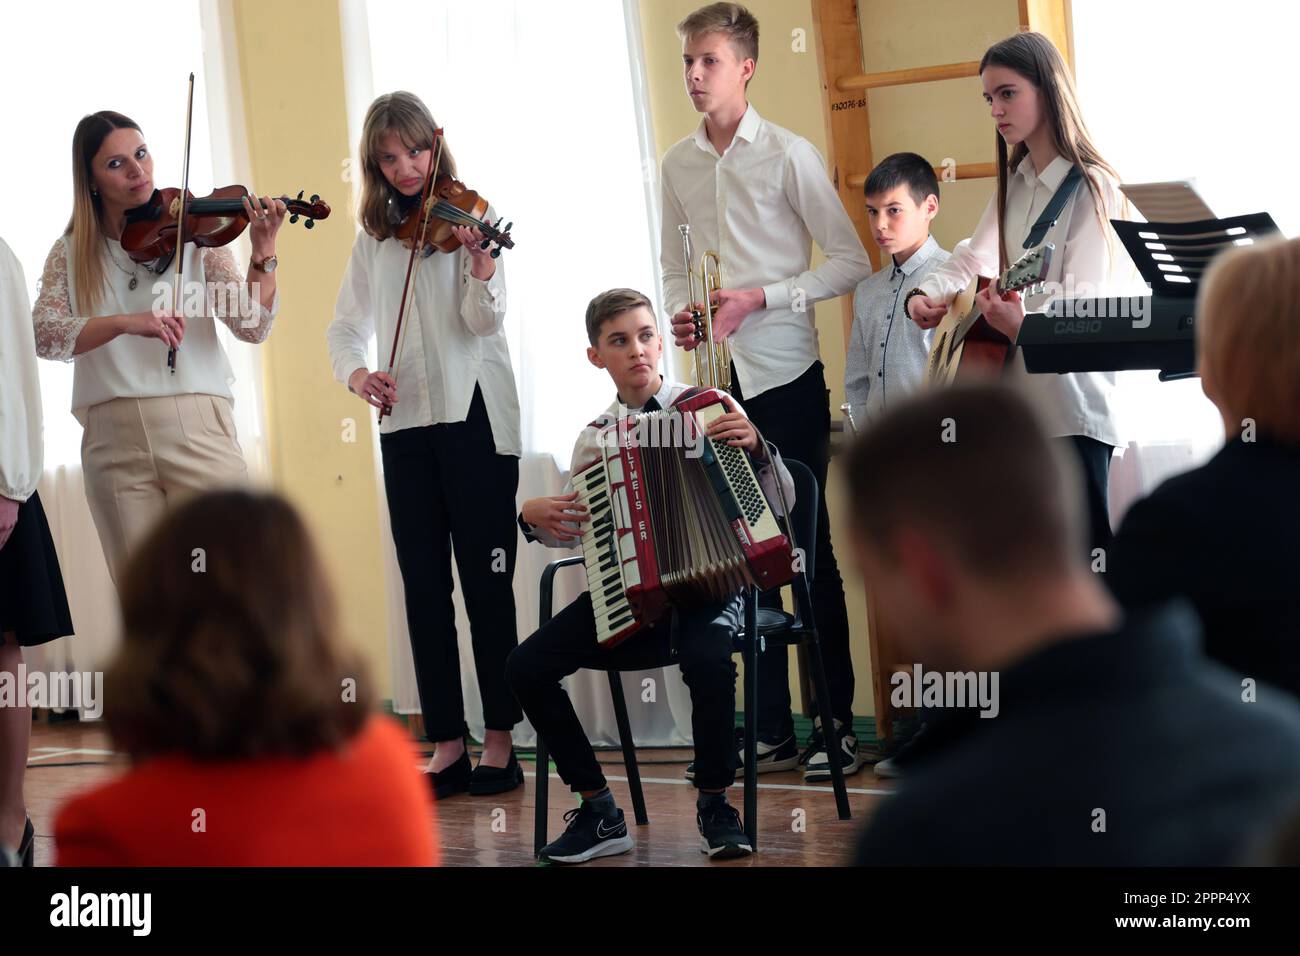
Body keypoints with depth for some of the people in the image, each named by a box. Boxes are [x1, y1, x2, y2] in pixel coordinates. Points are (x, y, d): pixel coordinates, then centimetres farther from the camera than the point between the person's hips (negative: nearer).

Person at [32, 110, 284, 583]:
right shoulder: (71, 253, 10)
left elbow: (252, 327, -2)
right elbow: (42, 333, -6)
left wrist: (263, 254, -20)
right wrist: (126, 322, -22)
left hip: (197, 430, -1)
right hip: (113, 440, 2)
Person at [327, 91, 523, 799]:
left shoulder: (465, 215, -2)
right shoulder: (374, 237, 13)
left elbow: (484, 320, -12)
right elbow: (347, 324, 13)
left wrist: (480, 261, -32)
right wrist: (355, 371, -8)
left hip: (475, 418, -5)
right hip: (404, 425, 5)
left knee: (486, 580, -3)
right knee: (424, 586, 4)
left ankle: (500, 741, 3)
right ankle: (447, 746, 9)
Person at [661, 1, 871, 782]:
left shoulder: (789, 155, -5)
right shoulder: (680, 165, 9)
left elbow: (851, 263, -6)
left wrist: (761, 297, -15)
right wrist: (681, 310, -1)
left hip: (786, 375, -5)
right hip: (719, 380, 5)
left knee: (810, 549, -1)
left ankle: (836, 726, 6)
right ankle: (772, 730, 14)